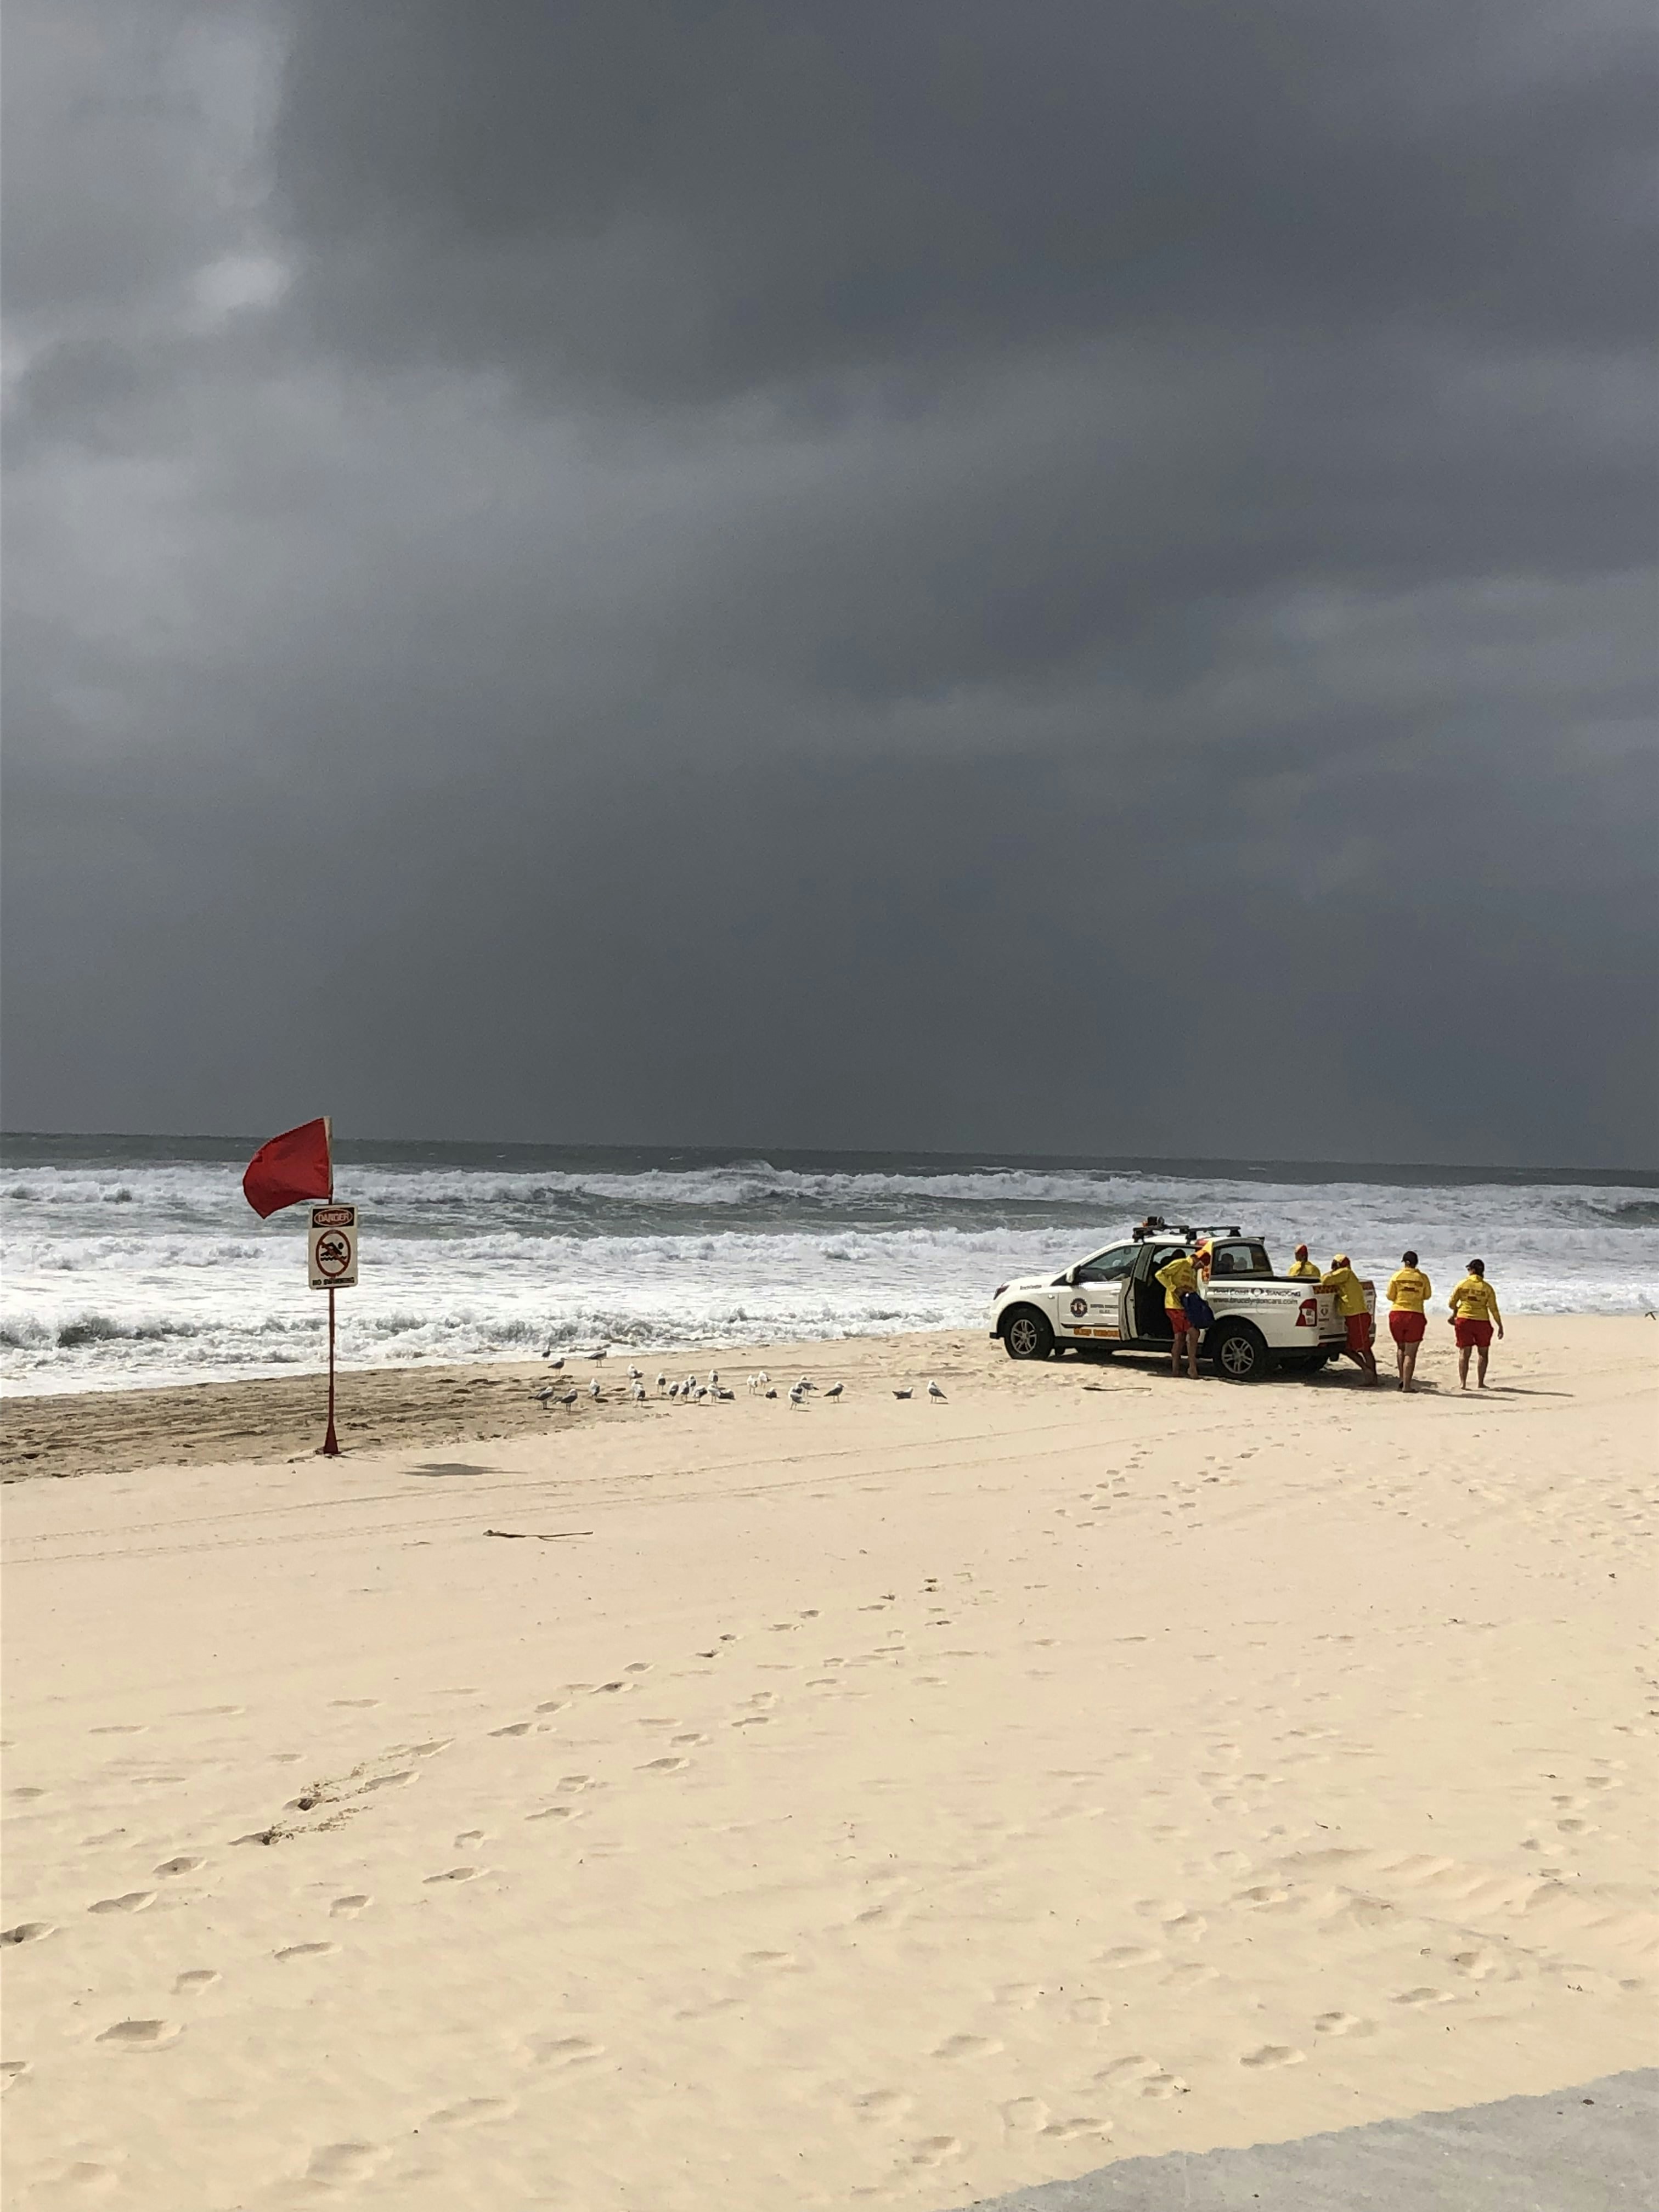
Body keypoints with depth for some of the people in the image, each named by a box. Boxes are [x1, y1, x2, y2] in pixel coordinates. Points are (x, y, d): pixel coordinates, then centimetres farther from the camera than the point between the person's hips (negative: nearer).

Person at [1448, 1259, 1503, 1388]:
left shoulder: (1463, 1284, -1)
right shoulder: (1487, 1288, -1)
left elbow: (1452, 1303, 3)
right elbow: (1493, 1309, -2)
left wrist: (1455, 1311, 25)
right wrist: (1500, 1326, 5)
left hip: (1464, 1320, 0)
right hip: (1482, 1321, 0)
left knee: (1464, 1353, 3)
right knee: (1483, 1353, 14)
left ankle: (1462, 1383, -5)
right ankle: (1480, 1383, 13)